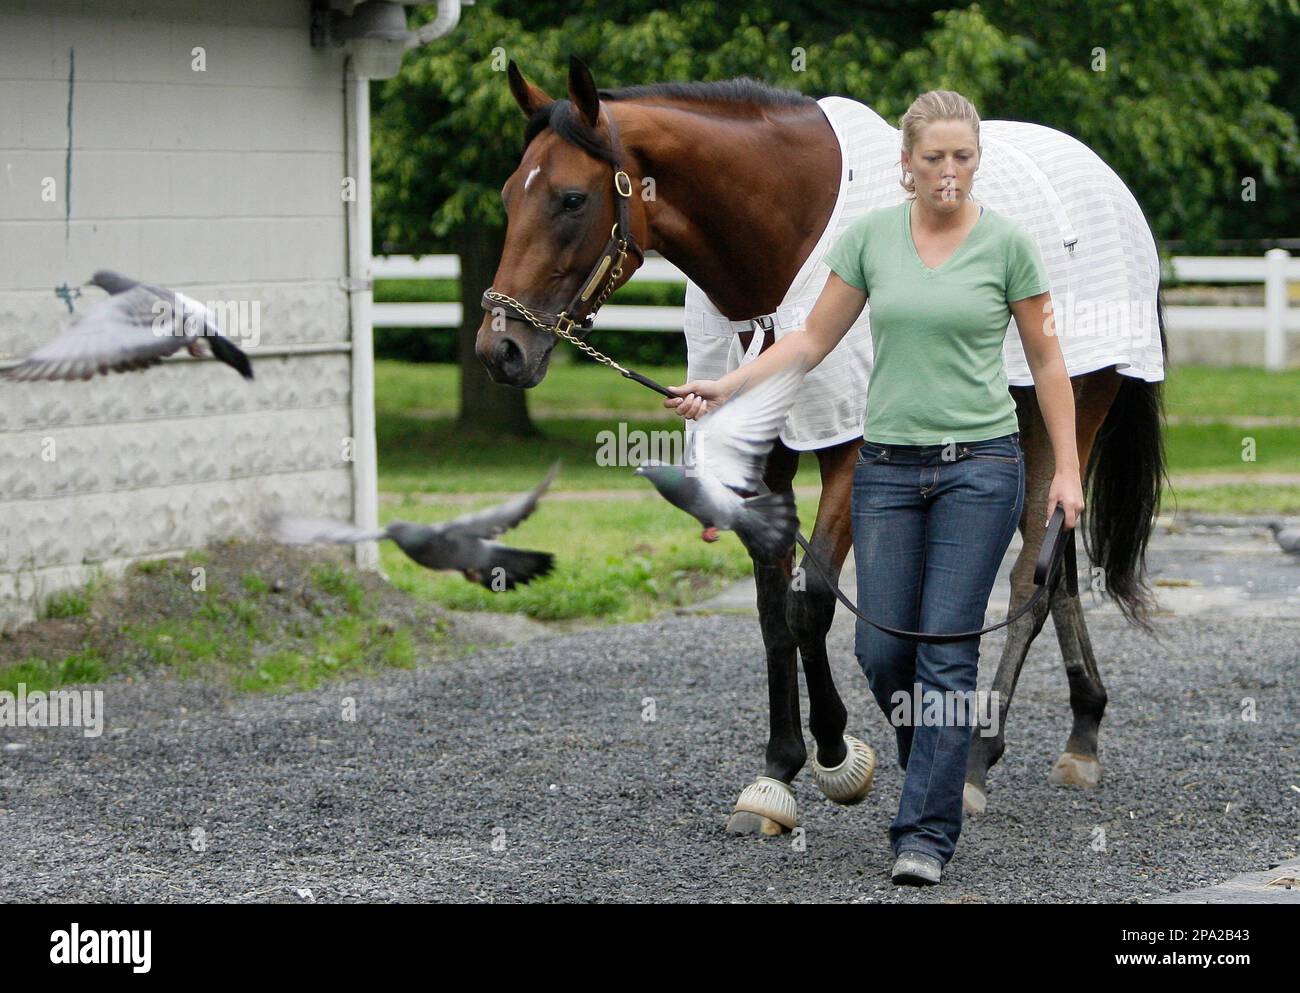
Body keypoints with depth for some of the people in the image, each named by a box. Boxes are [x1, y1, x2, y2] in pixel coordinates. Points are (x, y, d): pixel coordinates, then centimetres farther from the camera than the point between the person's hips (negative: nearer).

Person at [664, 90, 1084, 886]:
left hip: (980, 465, -3)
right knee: (882, 651, 2)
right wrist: (725, 387, -1)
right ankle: (943, 774, 30)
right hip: (888, 464, 3)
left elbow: (1047, 361, 2)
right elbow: (814, 339, 9)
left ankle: (927, 833, -2)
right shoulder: (870, 236, 3)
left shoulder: (1008, 243, -4)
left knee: (948, 649, -7)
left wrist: (1067, 469, -2)